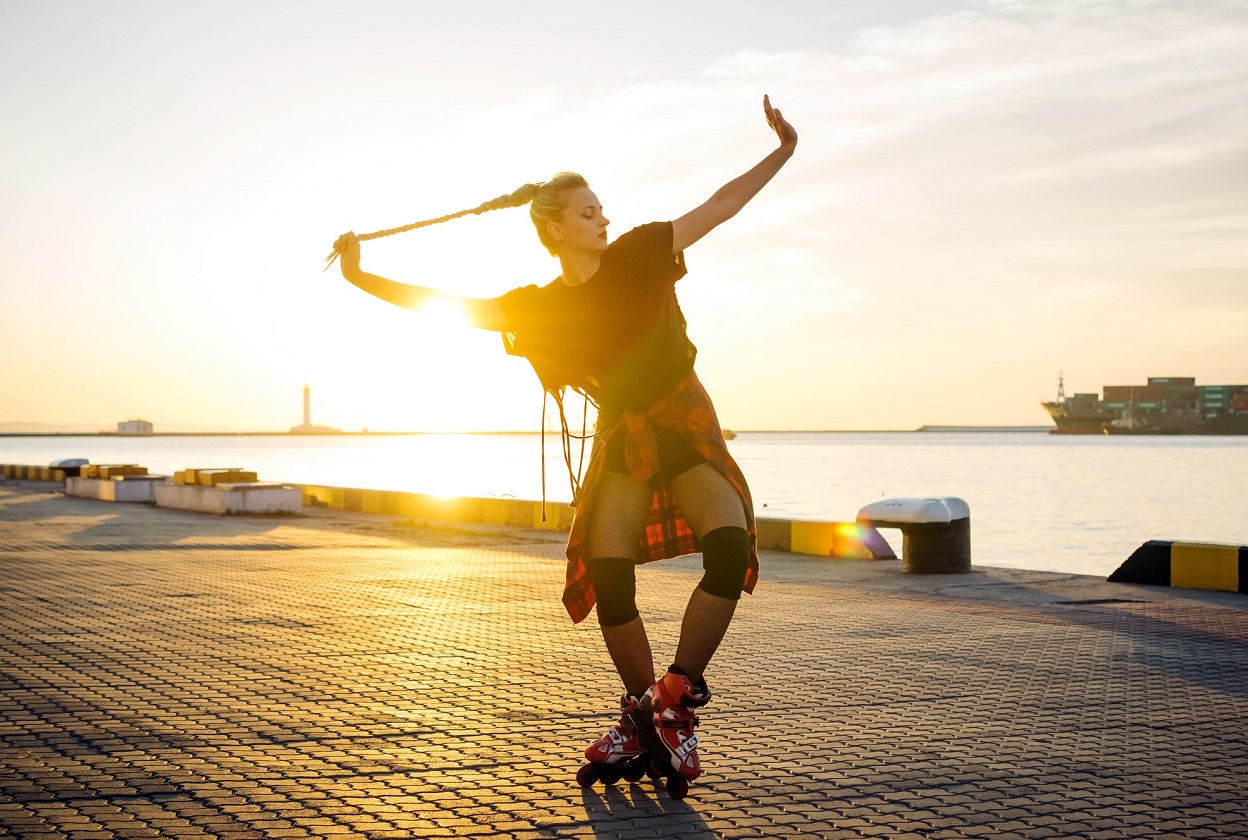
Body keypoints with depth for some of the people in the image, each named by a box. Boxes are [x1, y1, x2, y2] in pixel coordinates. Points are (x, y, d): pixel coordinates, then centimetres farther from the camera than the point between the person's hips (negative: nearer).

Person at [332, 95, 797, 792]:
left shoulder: (639, 256, -1)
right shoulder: (538, 308, 0)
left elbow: (722, 205, 2)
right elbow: (444, 305, 2)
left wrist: (783, 152, -5)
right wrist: (360, 276, -3)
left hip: (689, 432, -1)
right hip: (622, 443, 1)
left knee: (730, 545, -26)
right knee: (608, 578, -17)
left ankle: (677, 697, -12)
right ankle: (642, 717, 5)